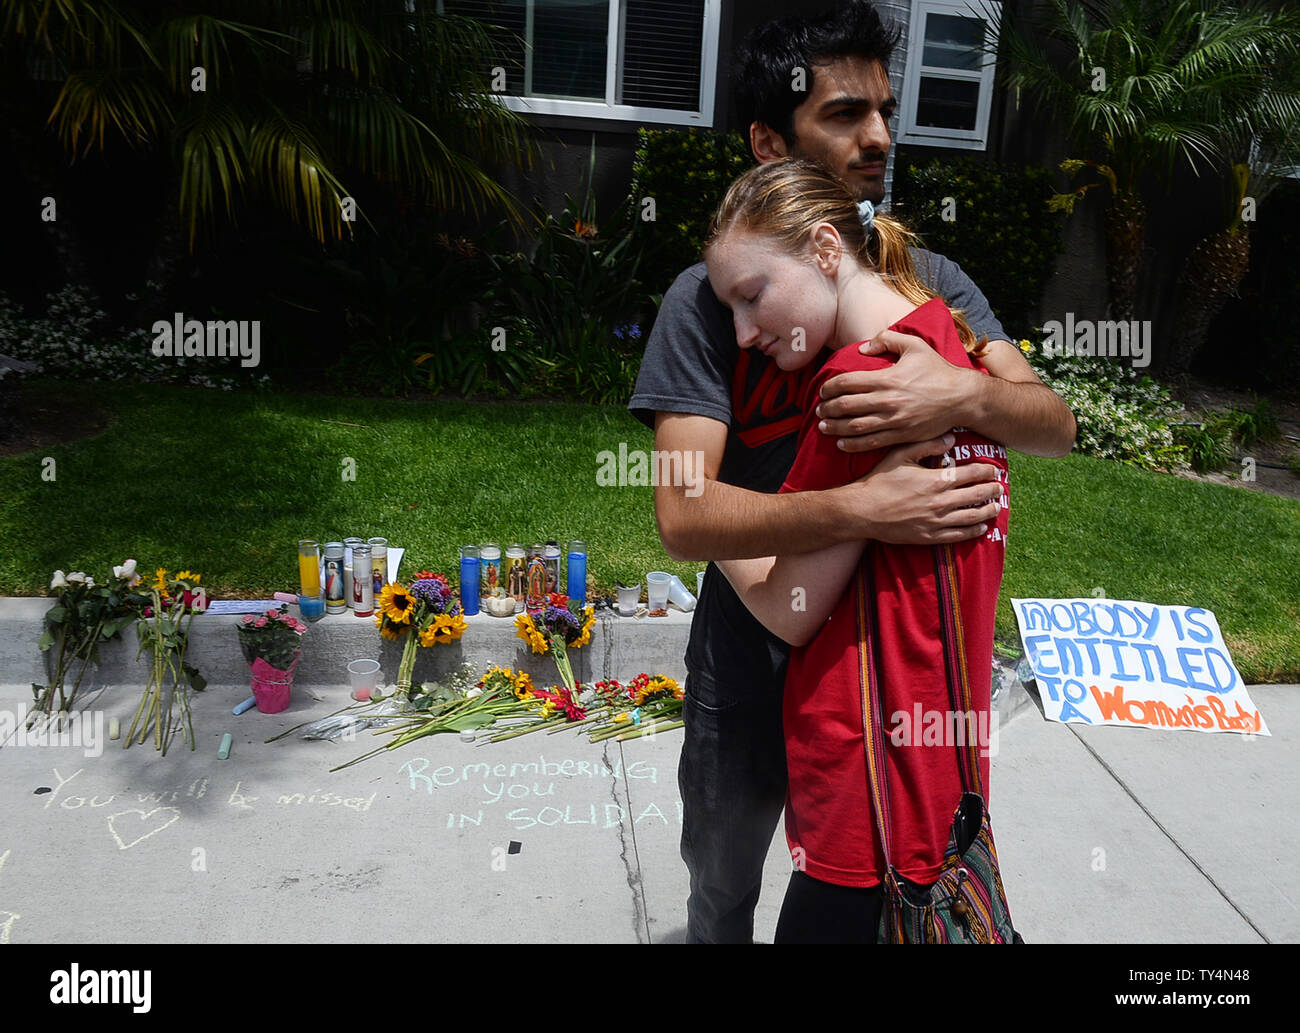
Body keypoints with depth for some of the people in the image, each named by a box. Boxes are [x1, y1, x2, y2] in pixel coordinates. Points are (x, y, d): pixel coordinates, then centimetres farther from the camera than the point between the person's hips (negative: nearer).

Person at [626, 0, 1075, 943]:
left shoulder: (931, 281, -3)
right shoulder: (707, 298, -14)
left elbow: (1056, 425, -9)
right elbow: (685, 517, -22)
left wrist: (966, 393, -31)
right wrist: (861, 510, -36)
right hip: (750, 672, -2)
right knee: (722, 896, 24)